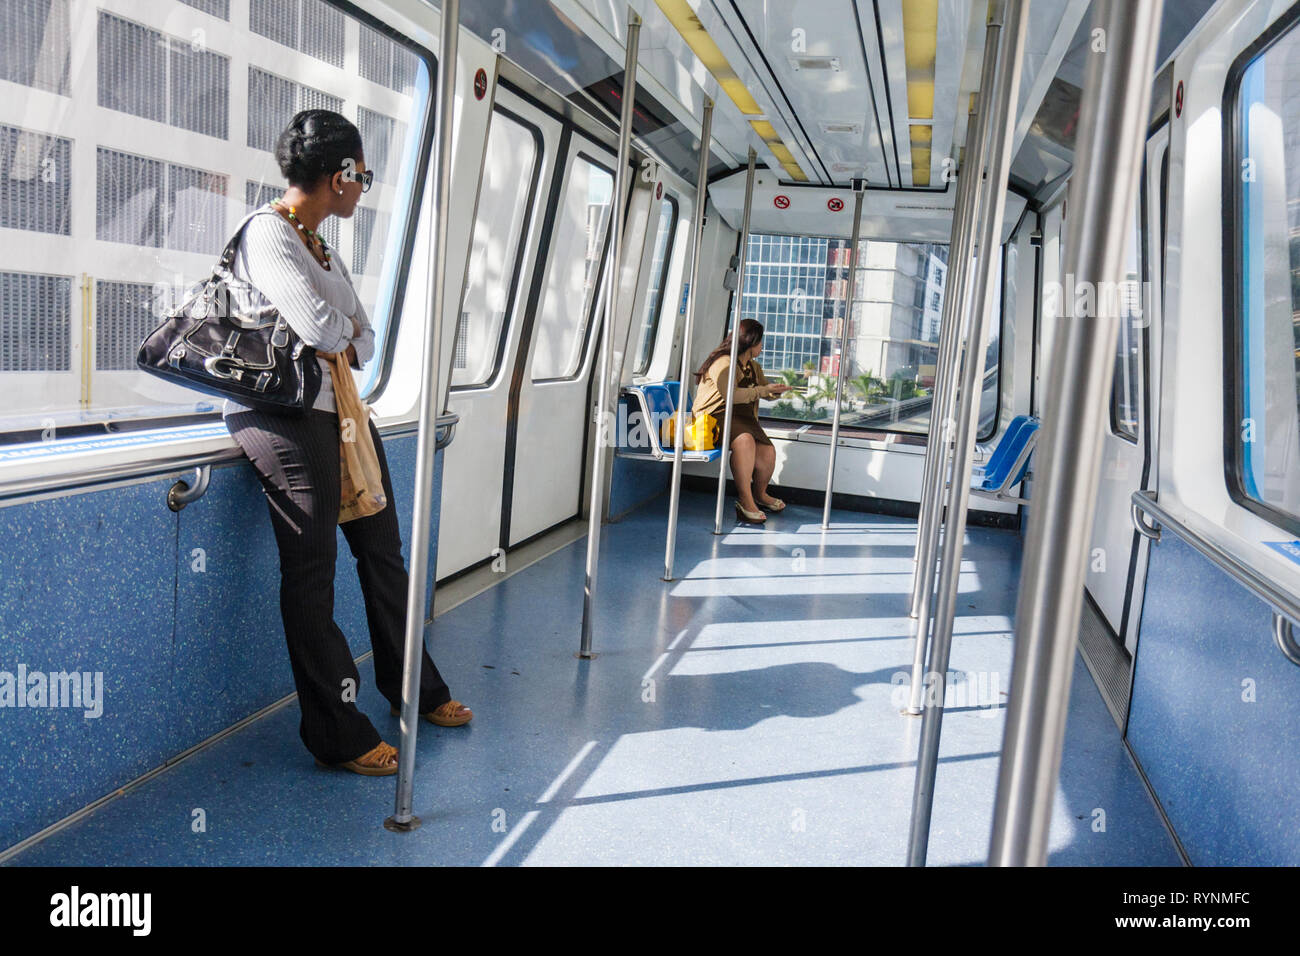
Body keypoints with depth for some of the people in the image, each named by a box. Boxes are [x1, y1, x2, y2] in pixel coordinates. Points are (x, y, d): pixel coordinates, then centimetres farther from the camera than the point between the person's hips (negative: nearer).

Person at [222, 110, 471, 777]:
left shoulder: (324, 249, 19)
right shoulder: (267, 232, -9)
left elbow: (364, 338, 17)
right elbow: (317, 325, -21)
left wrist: (341, 344, -5)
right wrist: (343, 329, 1)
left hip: (337, 404, 9)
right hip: (284, 413, -9)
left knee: (382, 548, 13)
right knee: (312, 569, -6)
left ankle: (412, 687, 28)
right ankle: (337, 734, 1)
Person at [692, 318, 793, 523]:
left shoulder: (754, 367, 19)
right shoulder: (723, 363, -10)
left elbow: (767, 391, 31)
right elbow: (730, 395, -25)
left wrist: (776, 390, 6)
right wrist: (763, 390, -19)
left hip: (743, 419, 8)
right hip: (714, 418, -8)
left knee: (767, 452, -15)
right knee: (745, 440, -36)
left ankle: (760, 494, 17)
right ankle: (745, 500, -30)